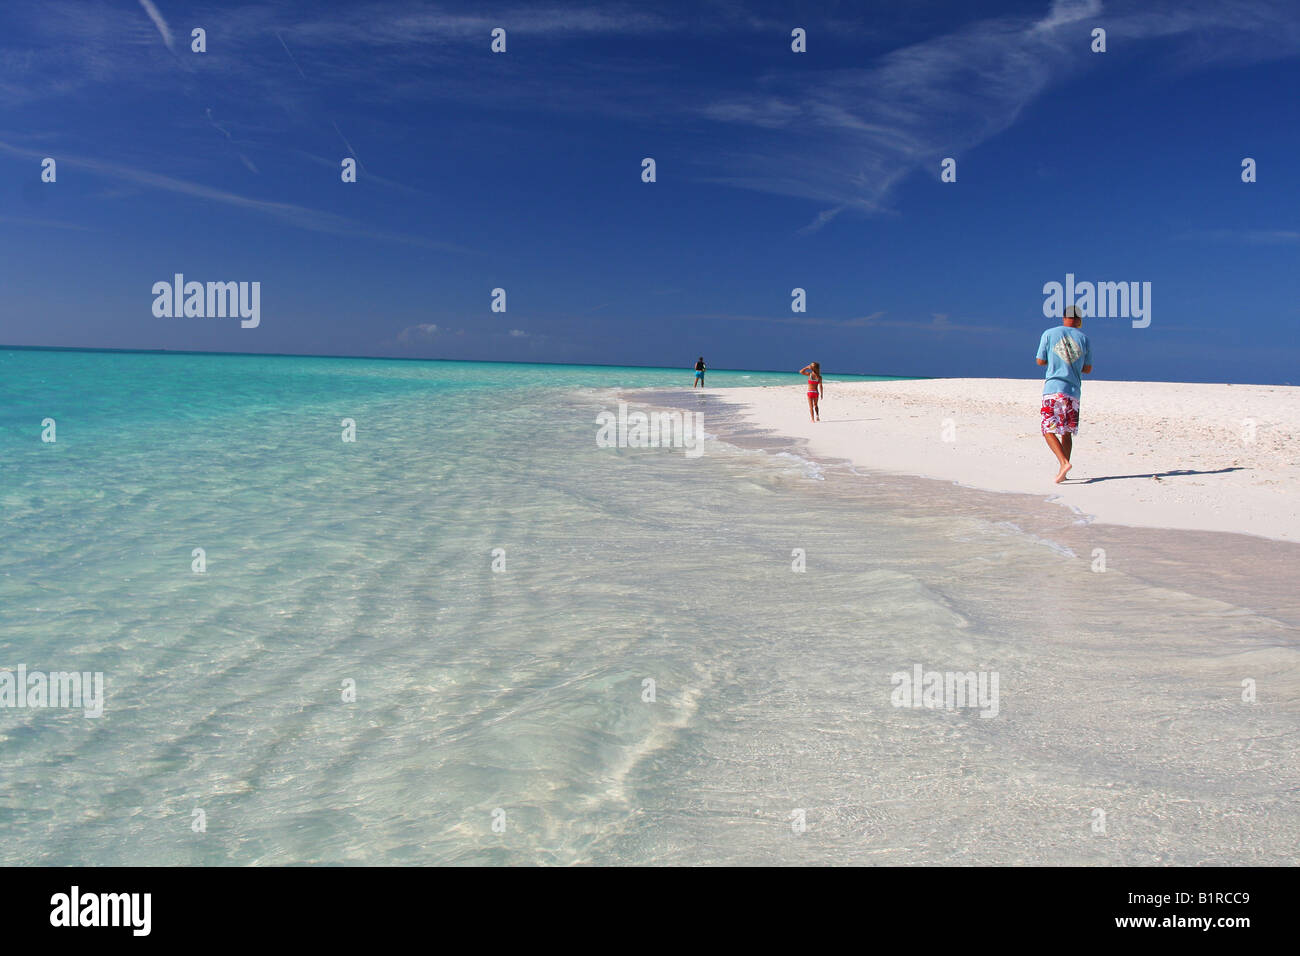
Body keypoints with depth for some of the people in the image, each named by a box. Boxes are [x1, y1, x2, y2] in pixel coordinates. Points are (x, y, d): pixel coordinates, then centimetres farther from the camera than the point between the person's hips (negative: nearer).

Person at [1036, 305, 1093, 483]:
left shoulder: (1049, 334, 2)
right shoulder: (1084, 338, 8)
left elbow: (1040, 361, 7)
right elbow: (1087, 369, 14)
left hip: (1053, 388, -3)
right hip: (1073, 391, 3)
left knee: (1049, 430, -4)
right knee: (1067, 433, 10)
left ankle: (1063, 462, -23)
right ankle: (1063, 471, 11)